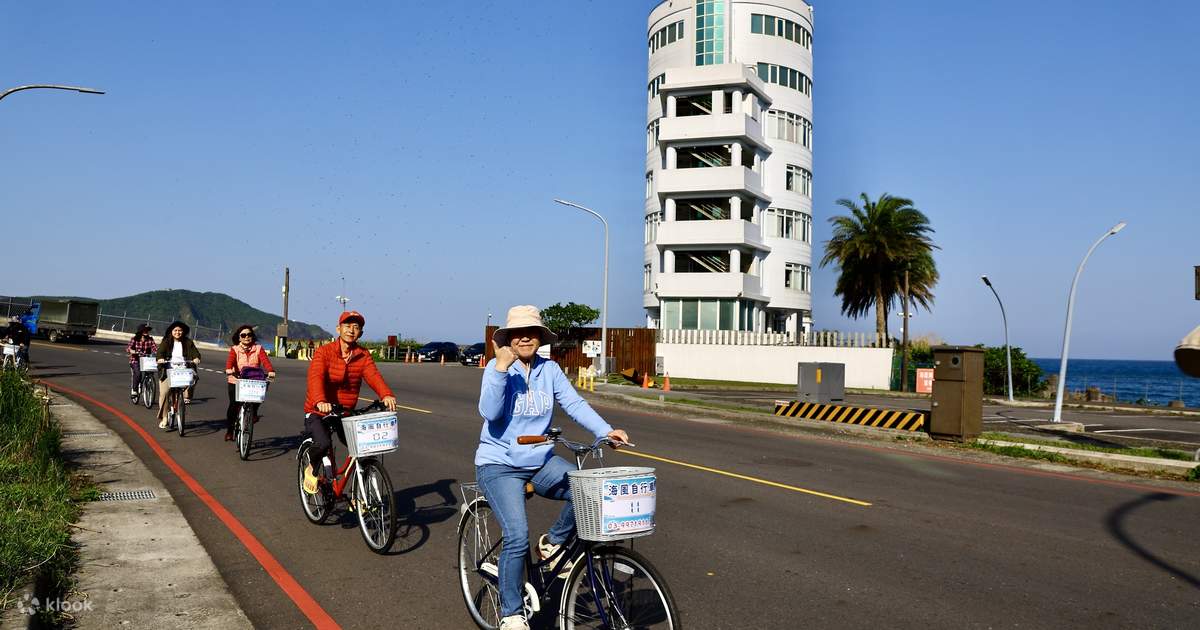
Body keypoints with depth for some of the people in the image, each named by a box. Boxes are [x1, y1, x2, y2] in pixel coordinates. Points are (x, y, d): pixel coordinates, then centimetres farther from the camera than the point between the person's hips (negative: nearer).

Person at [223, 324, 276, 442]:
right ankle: (229, 430, 17)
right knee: (234, 405, -3)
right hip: (236, 381, 0)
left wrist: (270, 370, -33)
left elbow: (265, 359, -13)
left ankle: (254, 412, 0)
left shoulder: (258, 349, 4)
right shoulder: (235, 349, 2)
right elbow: (230, 360, -17)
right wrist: (228, 369, -39)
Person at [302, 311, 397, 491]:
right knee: (323, 444, -30)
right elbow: (316, 377, -28)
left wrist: (386, 395, -41)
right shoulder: (324, 352, -12)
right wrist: (320, 401, -48)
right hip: (318, 413, -4)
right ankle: (312, 469, 5)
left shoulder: (363, 356, -2)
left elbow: (373, 376, -19)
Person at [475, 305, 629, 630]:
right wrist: (501, 368, -30)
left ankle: (554, 542, 8)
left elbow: (574, 403, -7)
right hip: (500, 465, -4)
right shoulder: (498, 368, -10)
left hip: (541, 462, 4)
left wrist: (605, 430, -21)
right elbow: (489, 412, -23)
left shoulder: (550, 370, 1)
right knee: (517, 538, -18)